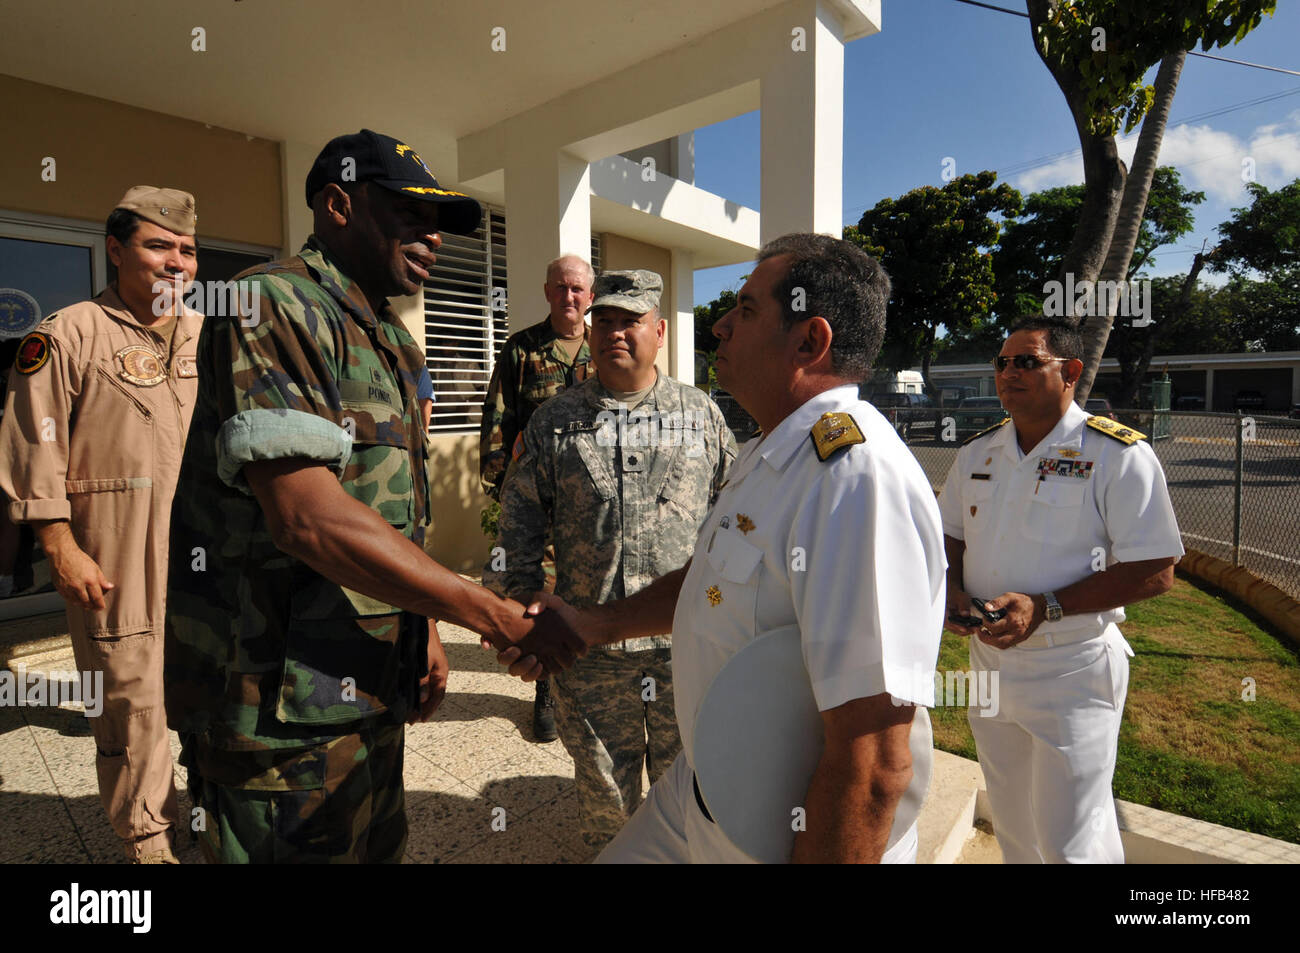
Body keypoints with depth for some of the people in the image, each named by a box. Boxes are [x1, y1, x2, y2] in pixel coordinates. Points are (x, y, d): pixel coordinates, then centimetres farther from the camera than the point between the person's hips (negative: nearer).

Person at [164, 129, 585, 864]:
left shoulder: (391, 342, 14)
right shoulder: (272, 307, -16)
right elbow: (310, 521, -27)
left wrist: (422, 631, 13)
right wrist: (501, 620, -23)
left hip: (370, 694, 9)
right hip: (286, 713, -8)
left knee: (380, 847, 22)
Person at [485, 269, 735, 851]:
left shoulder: (701, 415, 5)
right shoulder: (553, 421, 4)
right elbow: (520, 525, 6)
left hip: (688, 646, 0)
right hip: (588, 651, 0)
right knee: (603, 787, 18)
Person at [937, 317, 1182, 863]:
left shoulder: (1119, 456, -13)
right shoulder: (977, 452, 5)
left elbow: (1155, 572, -16)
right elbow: (950, 535, 15)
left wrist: (1043, 608, -25)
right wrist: (953, 590, -6)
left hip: (1072, 670, -5)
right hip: (988, 659, 6)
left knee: (1070, 840, 5)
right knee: (1010, 820, 22)